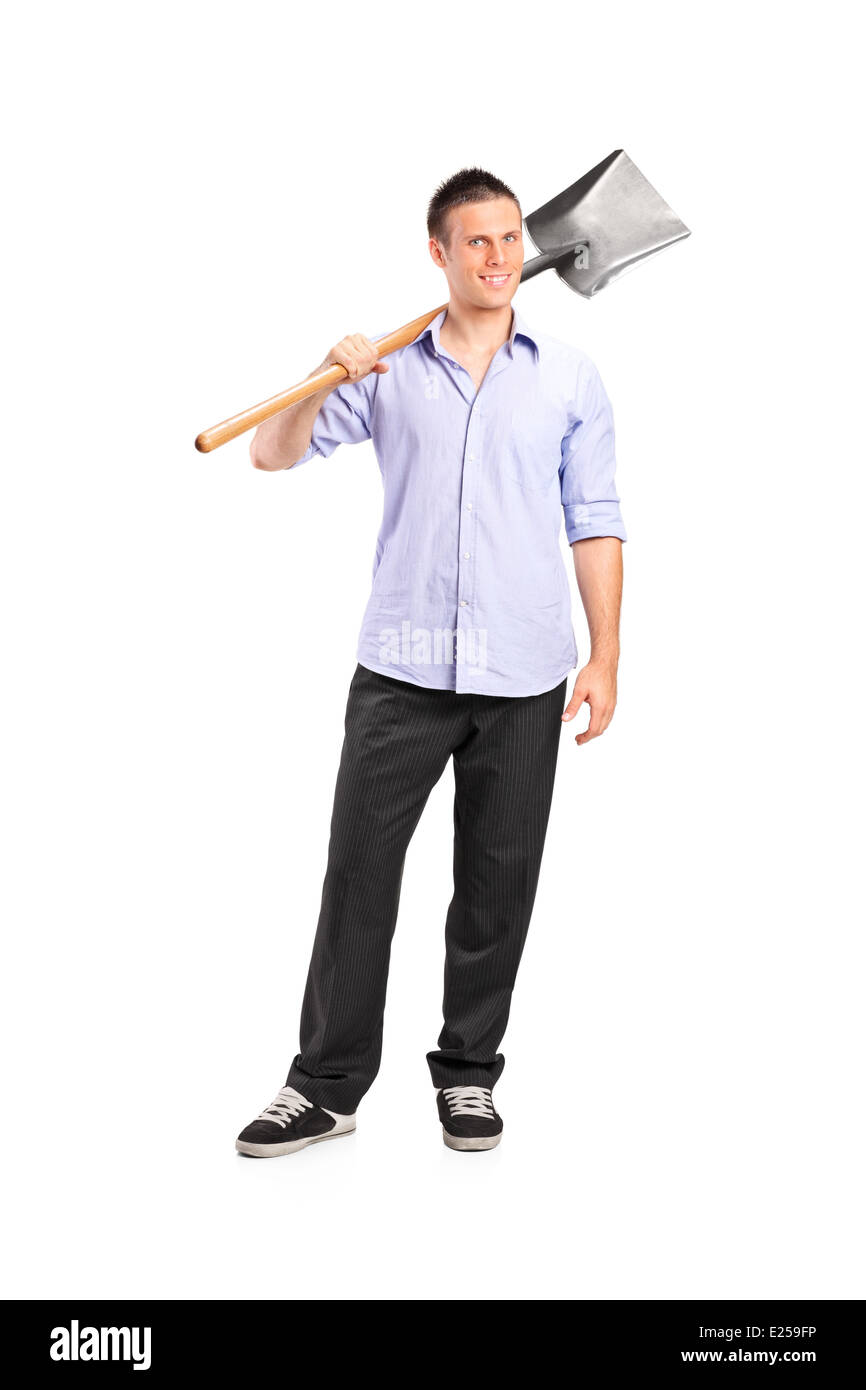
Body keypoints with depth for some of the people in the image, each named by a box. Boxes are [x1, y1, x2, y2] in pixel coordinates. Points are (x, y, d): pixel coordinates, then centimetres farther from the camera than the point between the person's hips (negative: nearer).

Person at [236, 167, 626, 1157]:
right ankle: (327, 1083, 13)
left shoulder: (570, 376, 6)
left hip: (524, 675, 0)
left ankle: (469, 1073, 24)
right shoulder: (388, 370, 7)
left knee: (497, 882, 8)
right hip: (401, 667, 0)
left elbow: (594, 521, 5)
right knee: (358, 870, 1)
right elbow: (273, 455, 4)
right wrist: (324, 378, -14)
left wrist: (605, 655, -2)